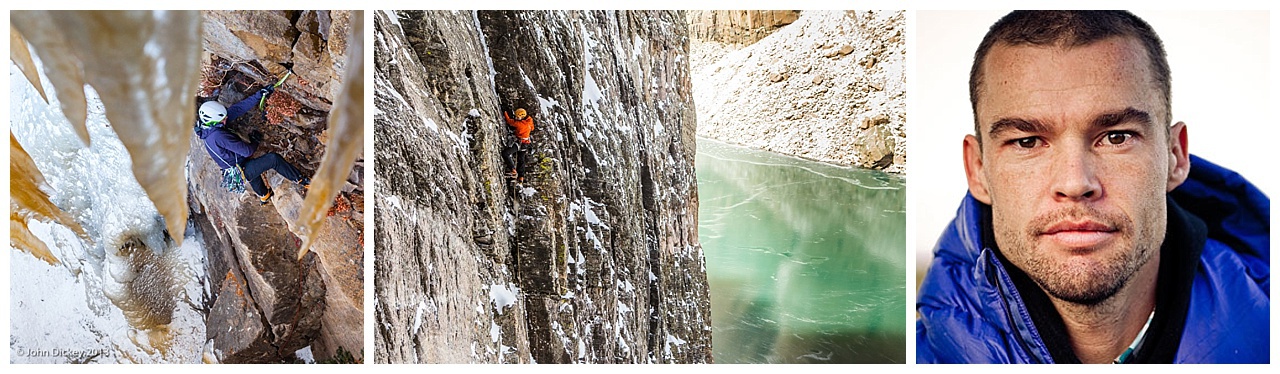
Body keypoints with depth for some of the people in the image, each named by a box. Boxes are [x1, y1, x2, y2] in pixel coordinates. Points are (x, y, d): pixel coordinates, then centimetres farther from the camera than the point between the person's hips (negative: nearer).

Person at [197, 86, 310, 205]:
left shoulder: (208, 129, -5)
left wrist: (259, 95, -9)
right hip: (240, 172, -10)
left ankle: (263, 196, 59)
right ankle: (300, 180, -5)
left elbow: (238, 108, -7)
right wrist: (255, 142, -5)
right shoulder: (218, 136, -32)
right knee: (273, 158, -16)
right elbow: (247, 151, -27)